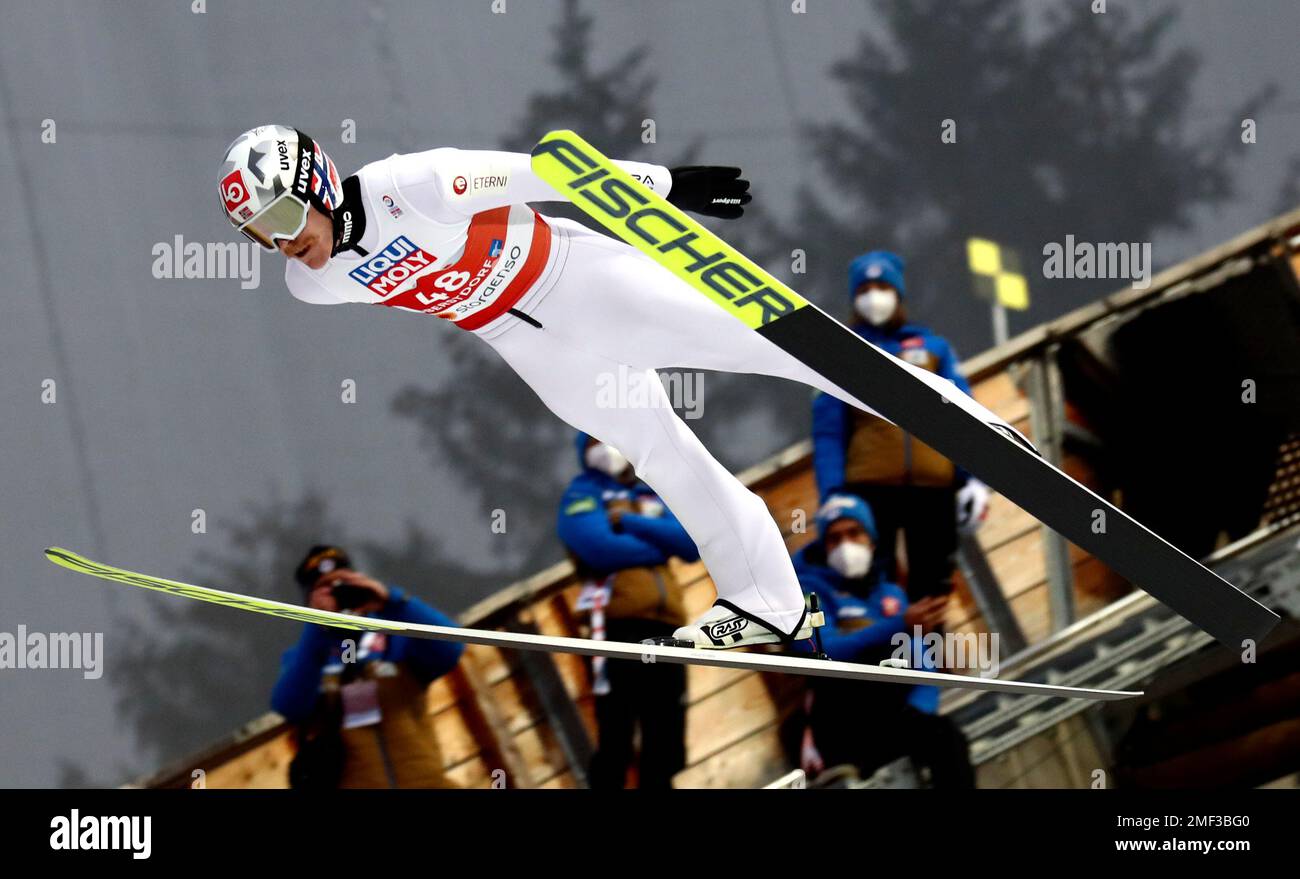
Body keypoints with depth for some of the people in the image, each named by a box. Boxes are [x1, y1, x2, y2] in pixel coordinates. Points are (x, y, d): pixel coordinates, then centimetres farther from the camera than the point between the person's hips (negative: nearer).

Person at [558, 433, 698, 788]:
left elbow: (691, 542, 6)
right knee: (616, 740, -11)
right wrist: (660, 545, 2)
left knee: (666, 744, 3)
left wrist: (630, 523, -4)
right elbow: (601, 549, -12)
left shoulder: (653, 498, 24)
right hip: (619, 627, -6)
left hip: (665, 629, 6)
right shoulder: (583, 495, 7)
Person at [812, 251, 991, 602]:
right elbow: (827, 431, 6)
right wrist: (832, 494, -6)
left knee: (932, 588, 2)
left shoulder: (933, 347, 16)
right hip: (870, 487, -2)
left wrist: (973, 477, -1)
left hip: (933, 485, 2)